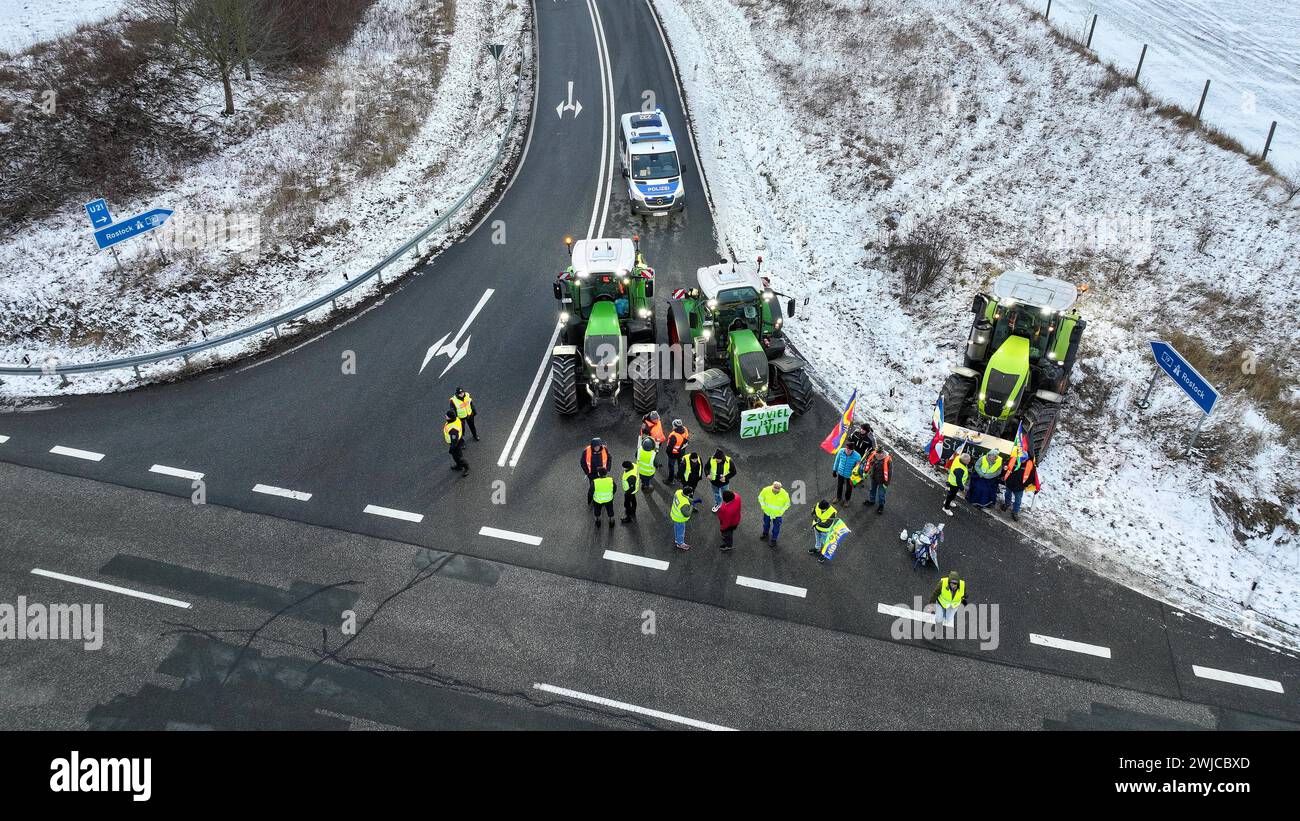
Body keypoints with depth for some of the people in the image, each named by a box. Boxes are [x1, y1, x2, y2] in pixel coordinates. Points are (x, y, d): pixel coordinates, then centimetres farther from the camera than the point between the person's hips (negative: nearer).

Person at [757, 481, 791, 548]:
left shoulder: (784, 494, -29)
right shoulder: (766, 490, -28)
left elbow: (787, 504, -9)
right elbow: (760, 497, -7)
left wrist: (781, 511, -13)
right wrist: (763, 507, -10)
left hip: (777, 514, -2)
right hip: (767, 512, 2)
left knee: (776, 527, 14)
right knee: (766, 523, 28)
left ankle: (774, 540, 39)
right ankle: (765, 534, 58)